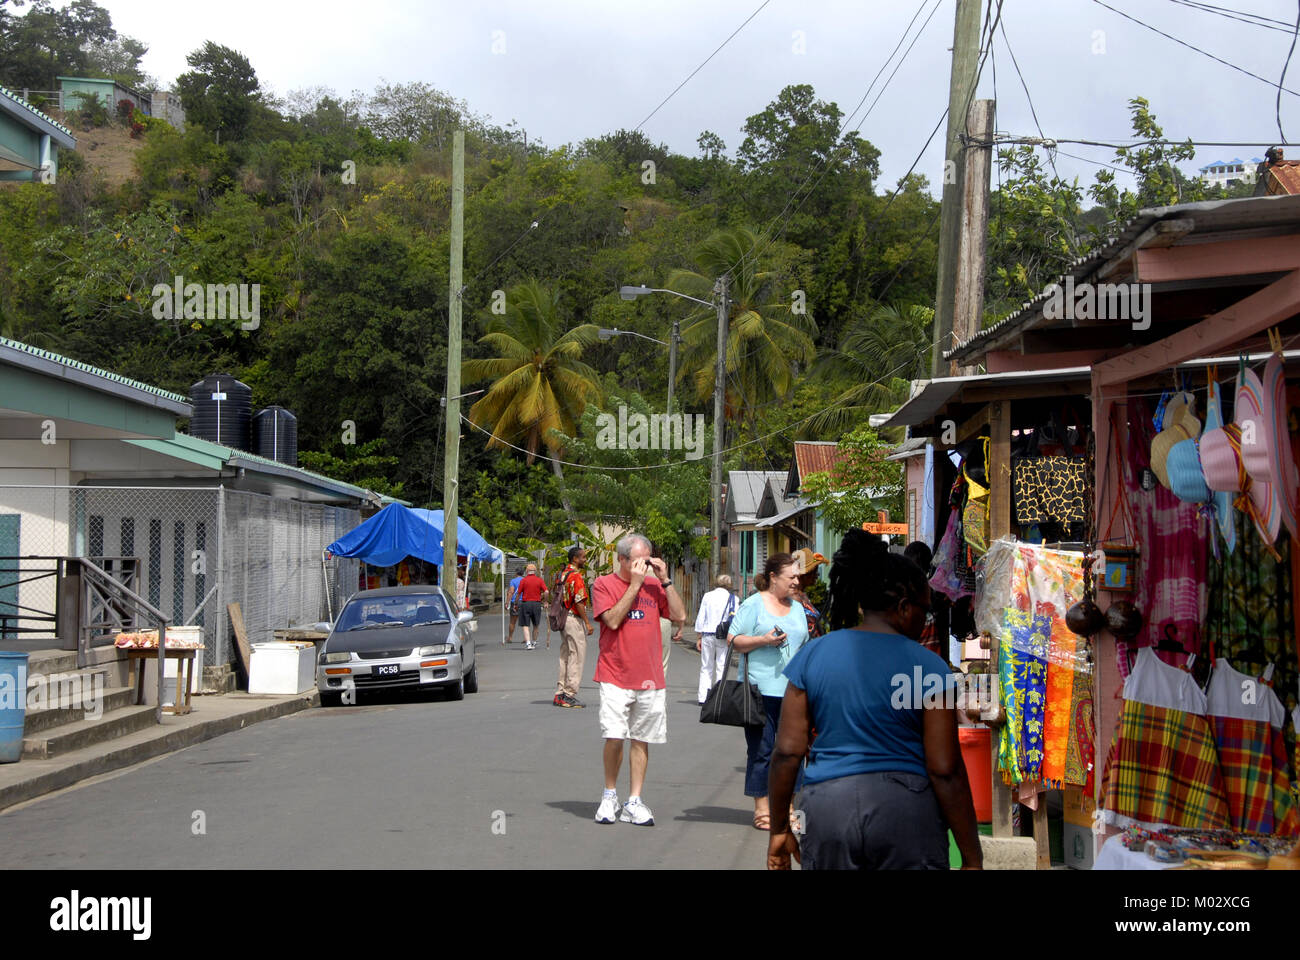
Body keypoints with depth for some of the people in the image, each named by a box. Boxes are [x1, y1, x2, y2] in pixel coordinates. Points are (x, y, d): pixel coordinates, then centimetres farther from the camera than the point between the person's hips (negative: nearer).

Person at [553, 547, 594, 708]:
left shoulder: (562, 574, 13)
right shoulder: (576, 576, -15)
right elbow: (579, 602, -20)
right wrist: (588, 623, -16)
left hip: (562, 618, 9)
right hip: (574, 619, -9)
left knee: (564, 655, 14)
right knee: (576, 657, -4)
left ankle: (560, 694, 17)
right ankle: (570, 695, -3)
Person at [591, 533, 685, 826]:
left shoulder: (654, 585, 12)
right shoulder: (604, 584, 1)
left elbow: (680, 616, 3)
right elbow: (613, 619, -14)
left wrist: (665, 580, -2)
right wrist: (635, 584, -13)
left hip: (650, 678, 3)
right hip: (616, 677, -3)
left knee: (642, 740, 4)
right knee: (614, 737, -10)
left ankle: (634, 802, 10)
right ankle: (610, 795, 10)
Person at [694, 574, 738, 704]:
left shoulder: (707, 596, 4)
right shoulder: (733, 598, -1)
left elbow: (701, 617, 4)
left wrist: (699, 637, 9)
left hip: (707, 635, 2)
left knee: (706, 667, 8)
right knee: (721, 667, 4)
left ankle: (703, 697, 3)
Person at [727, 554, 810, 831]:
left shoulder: (797, 609, 18)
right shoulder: (754, 604, 0)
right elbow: (734, 640, -5)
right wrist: (763, 640, -18)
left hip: (793, 691, 5)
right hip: (761, 690, -5)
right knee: (761, 750, -1)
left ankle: (787, 808, 13)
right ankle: (762, 809, 6)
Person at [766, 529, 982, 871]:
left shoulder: (810, 656, 5)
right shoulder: (928, 666, -3)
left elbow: (787, 752, 3)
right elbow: (945, 770, -7)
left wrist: (779, 829, 13)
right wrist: (972, 858, -1)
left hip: (827, 808, 3)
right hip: (906, 808, -2)